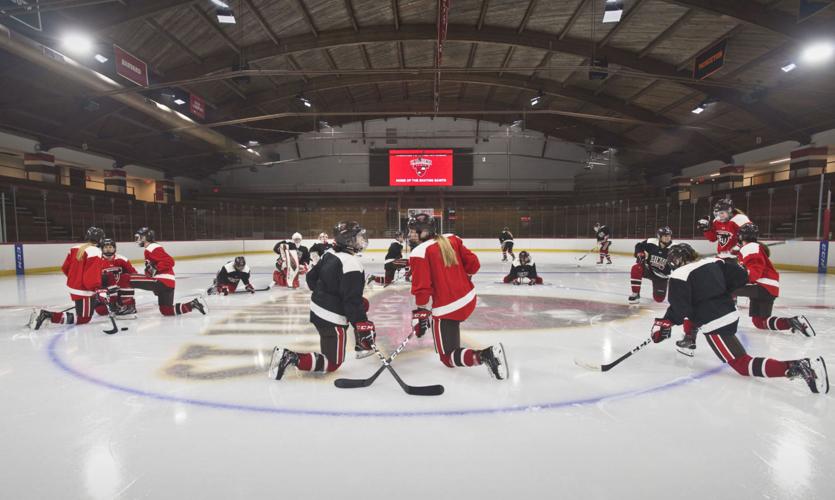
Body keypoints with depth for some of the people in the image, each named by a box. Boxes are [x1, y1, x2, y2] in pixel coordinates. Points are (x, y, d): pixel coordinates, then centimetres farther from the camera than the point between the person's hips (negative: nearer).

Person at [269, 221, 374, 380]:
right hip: (331, 319, -9)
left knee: (363, 304, 23)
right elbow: (352, 301, -28)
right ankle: (291, 358, -8)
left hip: (316, 308, 9)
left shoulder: (330, 253, 2)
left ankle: (362, 345, 34)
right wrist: (363, 326, -24)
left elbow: (311, 277, 13)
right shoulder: (352, 264, -24)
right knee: (333, 363, 5)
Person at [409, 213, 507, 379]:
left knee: (448, 358, 3)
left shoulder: (420, 253, -14)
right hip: (469, 299, 8)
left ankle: (484, 355, -21)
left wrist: (419, 316, -8)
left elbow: (422, 288, -17)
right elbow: (473, 263, 7)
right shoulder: (452, 239, 4)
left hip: (447, 309, -7)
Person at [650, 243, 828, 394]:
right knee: (692, 313, 31)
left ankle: (799, 367, -23)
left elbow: (679, 309, -17)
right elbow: (741, 276, 11)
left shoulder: (679, 275, -12)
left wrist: (665, 323, -1)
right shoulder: (713, 262, 10)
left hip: (715, 326, -9)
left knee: (743, 365, -9)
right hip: (731, 314, 9)